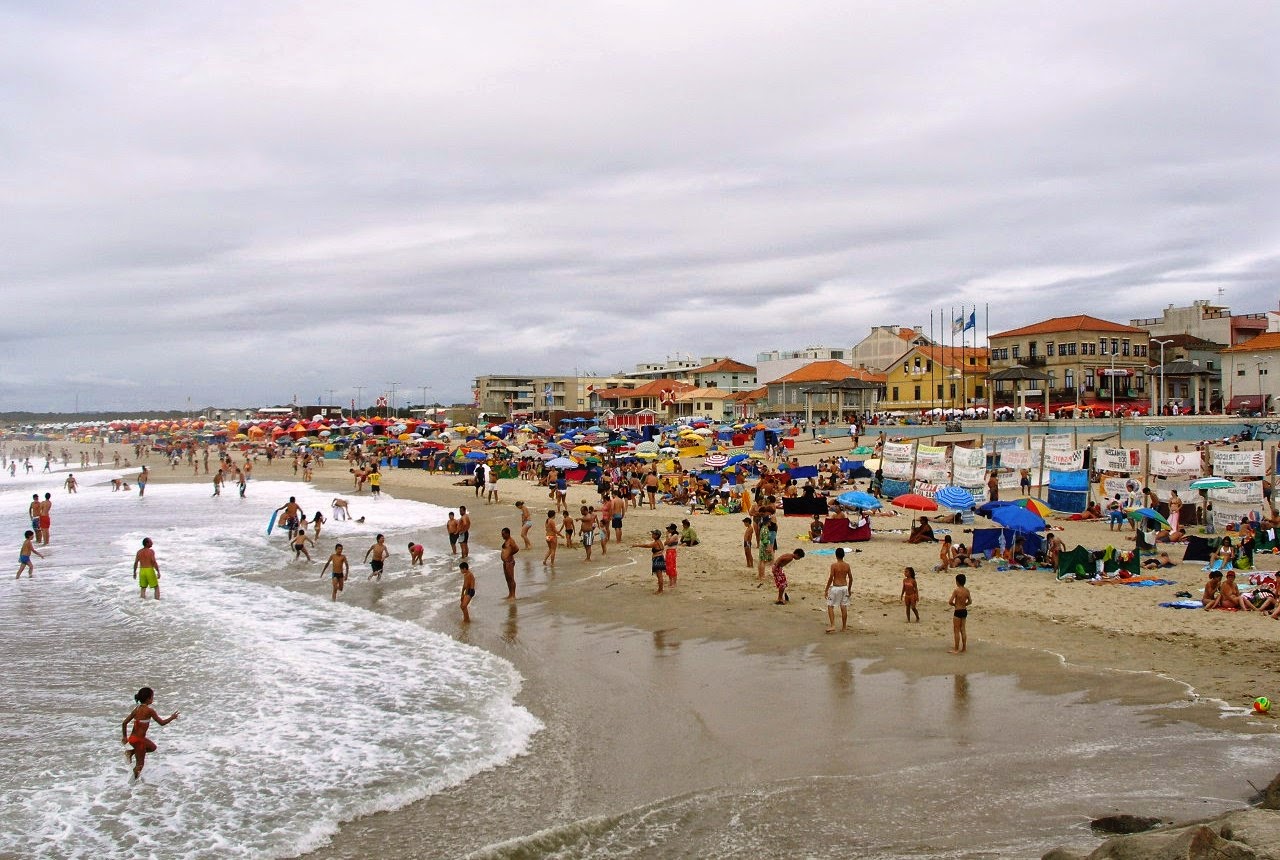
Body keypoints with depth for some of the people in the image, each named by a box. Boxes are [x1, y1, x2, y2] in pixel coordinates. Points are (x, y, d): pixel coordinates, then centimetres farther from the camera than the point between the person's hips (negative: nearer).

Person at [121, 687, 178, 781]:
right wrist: (172, 717, 5)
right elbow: (162, 722, -12)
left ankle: (130, 752, 18)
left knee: (152, 747, 28)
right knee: (140, 764, 6)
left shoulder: (137, 709, 5)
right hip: (138, 739, -7)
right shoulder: (149, 710, -16)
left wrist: (125, 737, 18)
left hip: (132, 737, 7)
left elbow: (124, 723, 8)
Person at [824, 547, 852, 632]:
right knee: (844, 607, 10)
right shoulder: (847, 565, 1)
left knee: (830, 606, 5)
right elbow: (850, 578, 7)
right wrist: (849, 589, 20)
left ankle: (832, 626, -6)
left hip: (835, 587, -5)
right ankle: (844, 627, 16)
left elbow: (830, 578, -13)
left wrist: (826, 590, -5)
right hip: (844, 587, 5)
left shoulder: (834, 565, -13)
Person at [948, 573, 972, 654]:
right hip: (964, 611, 7)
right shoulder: (967, 591, 1)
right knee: (963, 630, 16)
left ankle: (956, 649, 6)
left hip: (958, 611, -7)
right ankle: (964, 648, 22)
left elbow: (950, 602, -20)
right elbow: (970, 602, 10)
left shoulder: (956, 591, -19)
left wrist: (954, 604, 0)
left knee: (956, 631, 2)